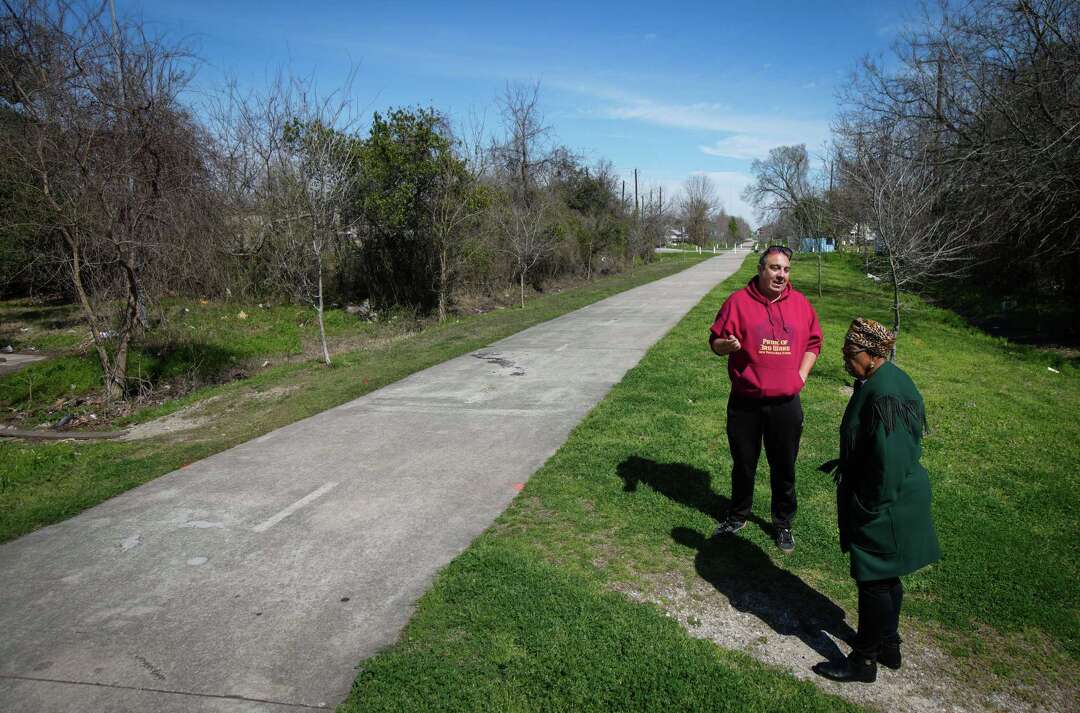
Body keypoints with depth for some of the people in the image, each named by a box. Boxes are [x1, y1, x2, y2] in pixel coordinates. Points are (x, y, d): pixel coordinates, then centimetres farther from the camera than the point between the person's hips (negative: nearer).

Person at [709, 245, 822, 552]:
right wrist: (727, 345, -25)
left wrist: (801, 375, 4)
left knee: (784, 467, 13)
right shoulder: (738, 302, -6)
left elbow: (813, 342, 14)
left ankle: (783, 524, 32)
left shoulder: (800, 303, 3)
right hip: (745, 403, -1)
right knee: (743, 464, 15)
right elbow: (715, 341, -2)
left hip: (786, 403, 2)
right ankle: (737, 517, 36)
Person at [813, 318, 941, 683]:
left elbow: (888, 462, -26)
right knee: (886, 578, 23)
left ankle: (864, 660, 23)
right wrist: (846, 462, 13)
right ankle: (889, 645, 40)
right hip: (893, 500, 10)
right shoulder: (888, 380, 4)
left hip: (882, 506, -10)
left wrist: (868, 509, -18)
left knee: (874, 582, 6)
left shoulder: (882, 395, -27)